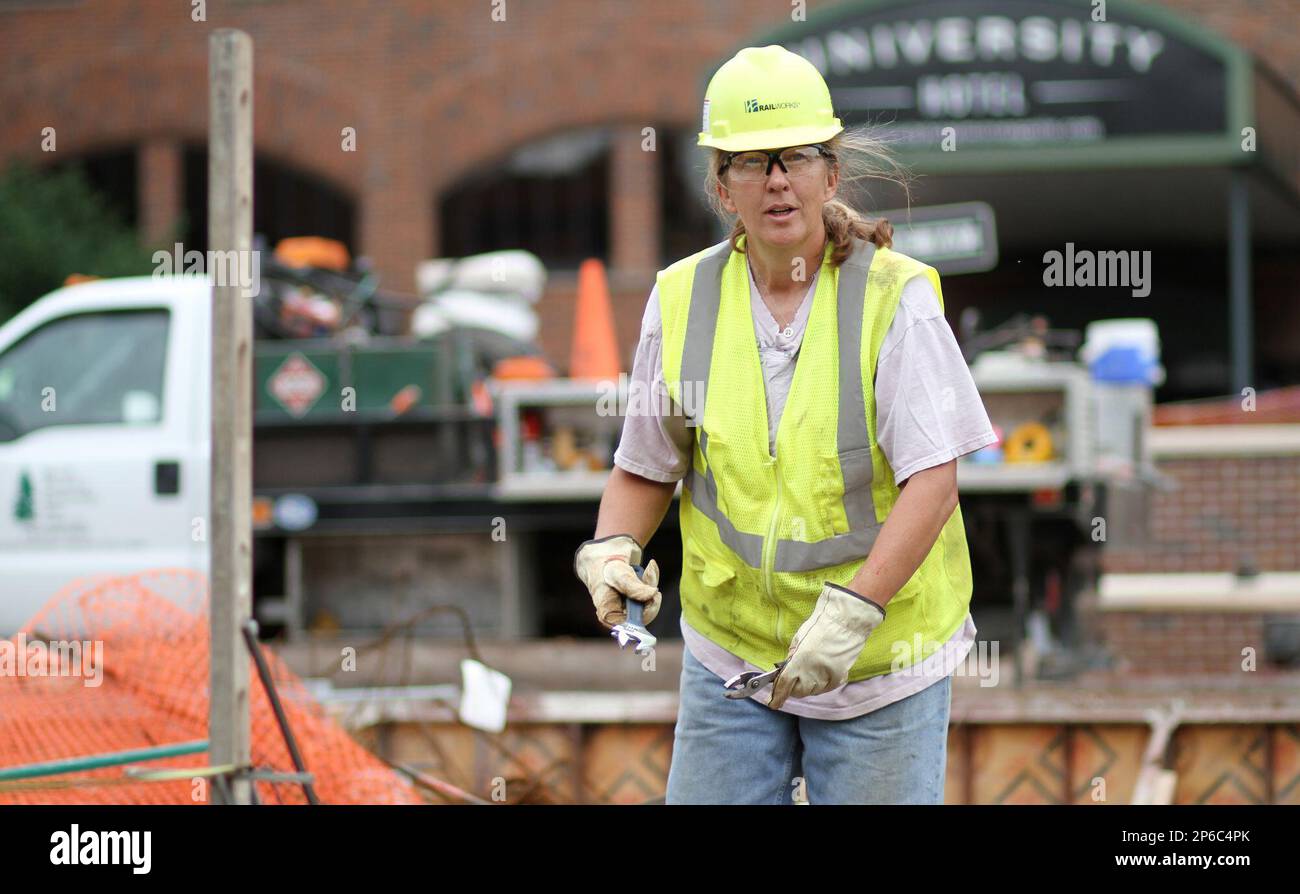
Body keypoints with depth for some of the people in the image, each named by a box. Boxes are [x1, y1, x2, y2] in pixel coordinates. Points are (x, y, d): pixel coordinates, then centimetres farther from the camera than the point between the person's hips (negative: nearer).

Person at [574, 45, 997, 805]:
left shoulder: (896, 298, -10)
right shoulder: (682, 300, 1)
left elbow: (934, 480, -16)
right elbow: (646, 469, 11)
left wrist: (853, 608, -24)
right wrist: (612, 549, -9)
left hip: (882, 658, -3)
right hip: (729, 649, 3)